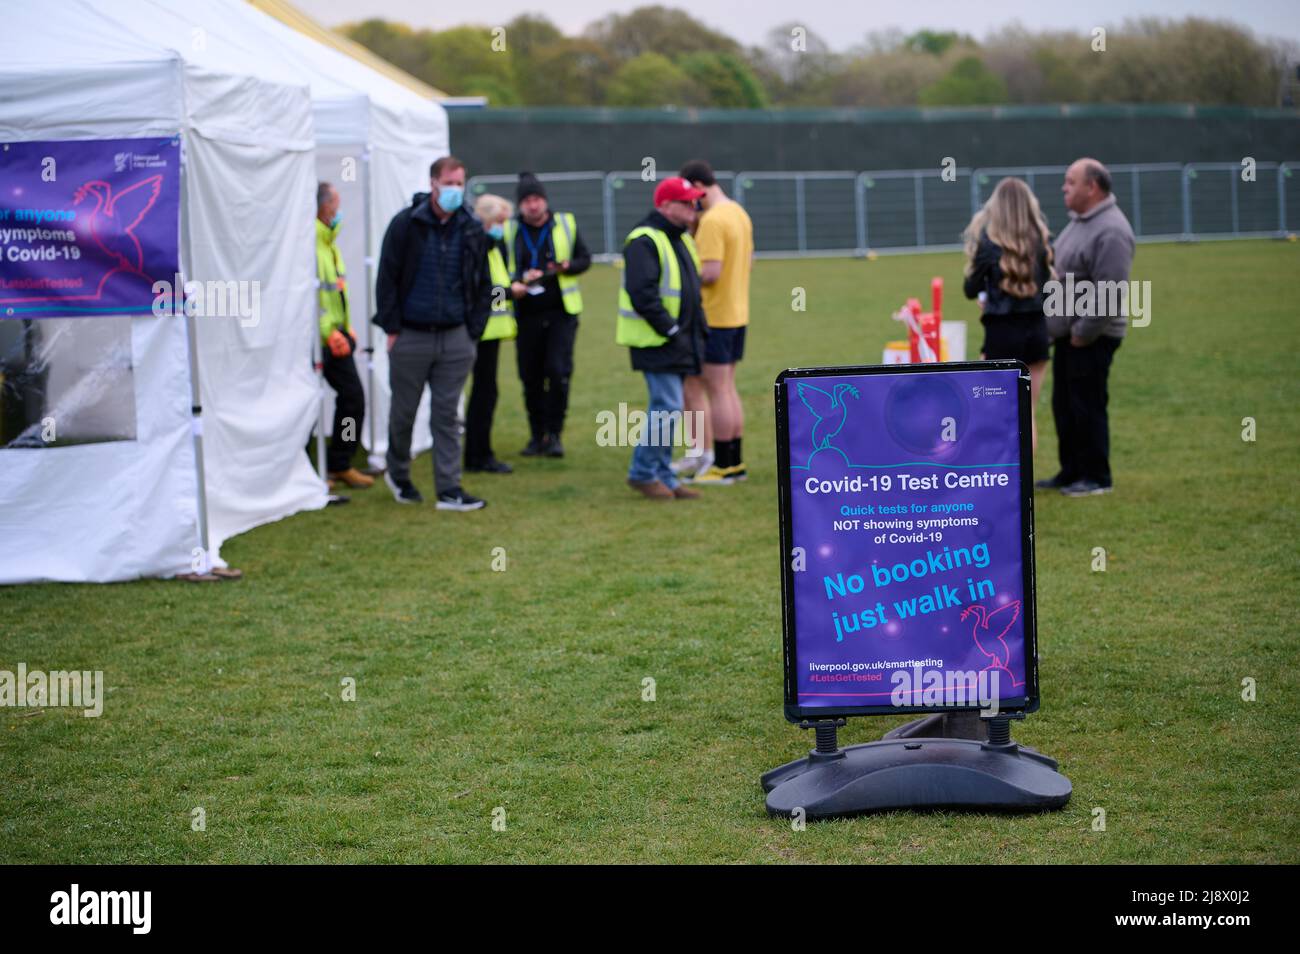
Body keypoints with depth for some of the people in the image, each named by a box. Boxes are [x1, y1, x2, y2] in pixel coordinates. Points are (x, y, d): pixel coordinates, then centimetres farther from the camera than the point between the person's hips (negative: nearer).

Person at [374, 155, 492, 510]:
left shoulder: (472, 230, 4)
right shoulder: (406, 224, -6)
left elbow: (482, 285, 12)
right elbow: (387, 278, -4)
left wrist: (474, 331, 5)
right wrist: (392, 328, -8)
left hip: (455, 338, 2)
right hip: (410, 336, -2)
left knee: (446, 415, 2)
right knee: (404, 412, 10)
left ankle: (449, 490, 3)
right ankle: (398, 475, 30)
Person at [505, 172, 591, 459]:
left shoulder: (566, 224, 4)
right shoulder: (509, 231, 3)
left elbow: (585, 259, 10)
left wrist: (567, 267, -12)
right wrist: (515, 283, -17)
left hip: (561, 311, -1)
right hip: (527, 314, 1)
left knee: (558, 371, -11)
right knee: (531, 378, 5)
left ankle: (554, 433, -1)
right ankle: (537, 435, 19)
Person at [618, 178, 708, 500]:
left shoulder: (681, 239, 16)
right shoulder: (644, 241, -15)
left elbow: (690, 288, 25)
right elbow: (642, 293, -23)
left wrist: (698, 326, 14)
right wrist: (669, 329, -21)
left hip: (678, 339, 9)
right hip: (655, 340, -9)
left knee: (665, 408, 11)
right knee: (668, 407, -11)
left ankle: (663, 475, 17)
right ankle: (643, 472, 1)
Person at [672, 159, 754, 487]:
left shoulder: (712, 220, -19)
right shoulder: (739, 213, 11)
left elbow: (711, 272, -24)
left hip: (714, 316, -9)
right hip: (737, 313, 9)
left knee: (717, 389, -3)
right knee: (727, 387, 15)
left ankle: (723, 466, 1)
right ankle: (734, 461, 19)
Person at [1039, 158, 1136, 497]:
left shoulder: (1111, 231, -19)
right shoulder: (1079, 221, 13)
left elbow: (1108, 292, -24)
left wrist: (1083, 333, -20)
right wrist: (1061, 327, 15)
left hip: (1091, 338, -10)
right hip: (1067, 332, 10)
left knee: (1087, 407, -2)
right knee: (1064, 405, 14)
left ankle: (1097, 478, 8)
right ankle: (1071, 473, 24)